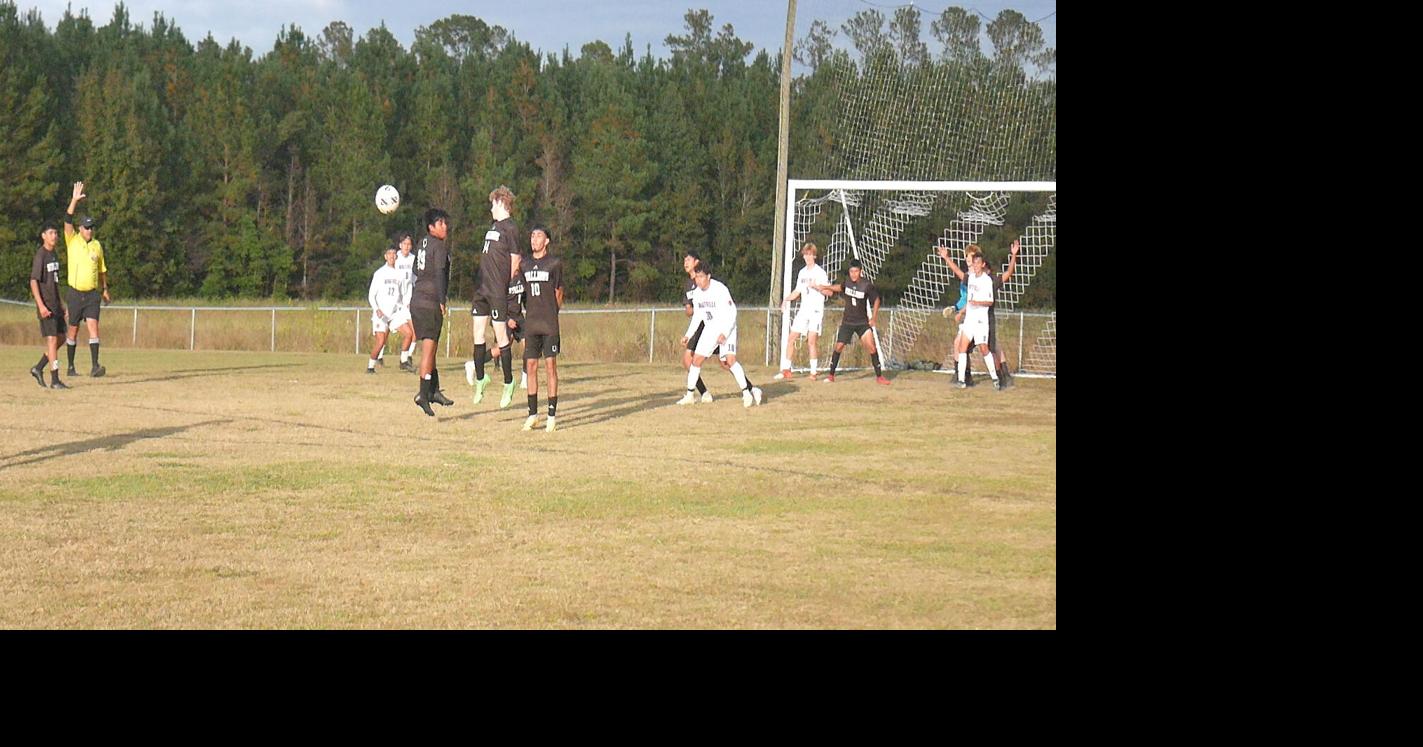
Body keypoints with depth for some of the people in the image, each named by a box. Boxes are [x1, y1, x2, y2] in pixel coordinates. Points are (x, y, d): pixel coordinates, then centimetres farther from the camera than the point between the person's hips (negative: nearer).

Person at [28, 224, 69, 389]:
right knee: (52, 340, -9)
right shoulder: (40, 255, -12)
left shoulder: (54, 255, 13)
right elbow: (33, 282, -16)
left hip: (55, 304, 9)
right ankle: (55, 380, -7)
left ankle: (38, 368, 21)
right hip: (46, 305, -9)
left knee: (60, 338, 10)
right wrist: (41, 305, -23)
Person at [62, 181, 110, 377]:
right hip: (76, 293, -2)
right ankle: (71, 366, 18)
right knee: (73, 330, 6)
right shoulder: (72, 241, -1)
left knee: (94, 327, -12)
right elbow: (68, 220, -15)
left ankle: (95, 366, -19)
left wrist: (105, 289, 21)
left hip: (92, 294, 2)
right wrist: (74, 200, -25)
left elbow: (102, 269, 19)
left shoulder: (97, 245, 9)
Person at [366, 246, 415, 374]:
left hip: (396, 312, 4)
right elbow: (371, 295, -2)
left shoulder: (400, 274, 11)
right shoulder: (379, 274, 0)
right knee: (380, 342, -13)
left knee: (409, 333, -14)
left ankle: (403, 362, -1)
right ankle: (370, 366, 5)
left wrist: (406, 304, -2)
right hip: (381, 313, -4)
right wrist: (376, 309, -18)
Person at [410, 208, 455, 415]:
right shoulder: (440, 247, -9)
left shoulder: (423, 243, 16)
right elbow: (439, 274, -20)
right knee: (428, 348, -9)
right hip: (430, 303, -9)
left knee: (429, 347, 15)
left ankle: (434, 390, 20)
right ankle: (423, 394, -13)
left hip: (416, 300, 9)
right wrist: (442, 301, -23)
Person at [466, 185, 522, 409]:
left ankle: (508, 383, 5)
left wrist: (510, 288, -7)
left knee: (501, 336, -4)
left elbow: (515, 261, -9)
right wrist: (479, 284, 18)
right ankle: (480, 378, 19)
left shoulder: (510, 228, -9)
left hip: (498, 291, -8)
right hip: (482, 288, 8)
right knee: (478, 334, 8)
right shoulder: (493, 227, 18)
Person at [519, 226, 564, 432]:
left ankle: (552, 415, -3)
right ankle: (532, 414, 9)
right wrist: (530, 315, 13)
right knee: (531, 366, 3)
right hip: (530, 324, 4)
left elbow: (559, 293, 8)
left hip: (549, 324, -4)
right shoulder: (524, 265, 11)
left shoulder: (555, 264, 0)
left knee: (551, 365, -5)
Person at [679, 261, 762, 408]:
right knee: (696, 359, 1)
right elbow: (697, 316, 13)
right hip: (710, 330, 6)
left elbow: (731, 313, -20)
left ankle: (747, 392, -13)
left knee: (730, 360, -21)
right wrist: (688, 335, 7)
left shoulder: (720, 290, -20)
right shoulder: (696, 293, 1)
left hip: (726, 328, -6)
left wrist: (724, 333, -29)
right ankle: (690, 395, 13)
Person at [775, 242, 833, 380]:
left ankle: (814, 371, -8)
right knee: (791, 339, 1)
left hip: (816, 310, -6)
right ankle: (785, 370, 5)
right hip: (803, 310, 6)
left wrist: (817, 286, -21)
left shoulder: (820, 272, -4)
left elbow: (829, 292, -6)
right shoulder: (802, 272, 16)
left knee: (812, 340, -14)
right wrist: (787, 299, 6)